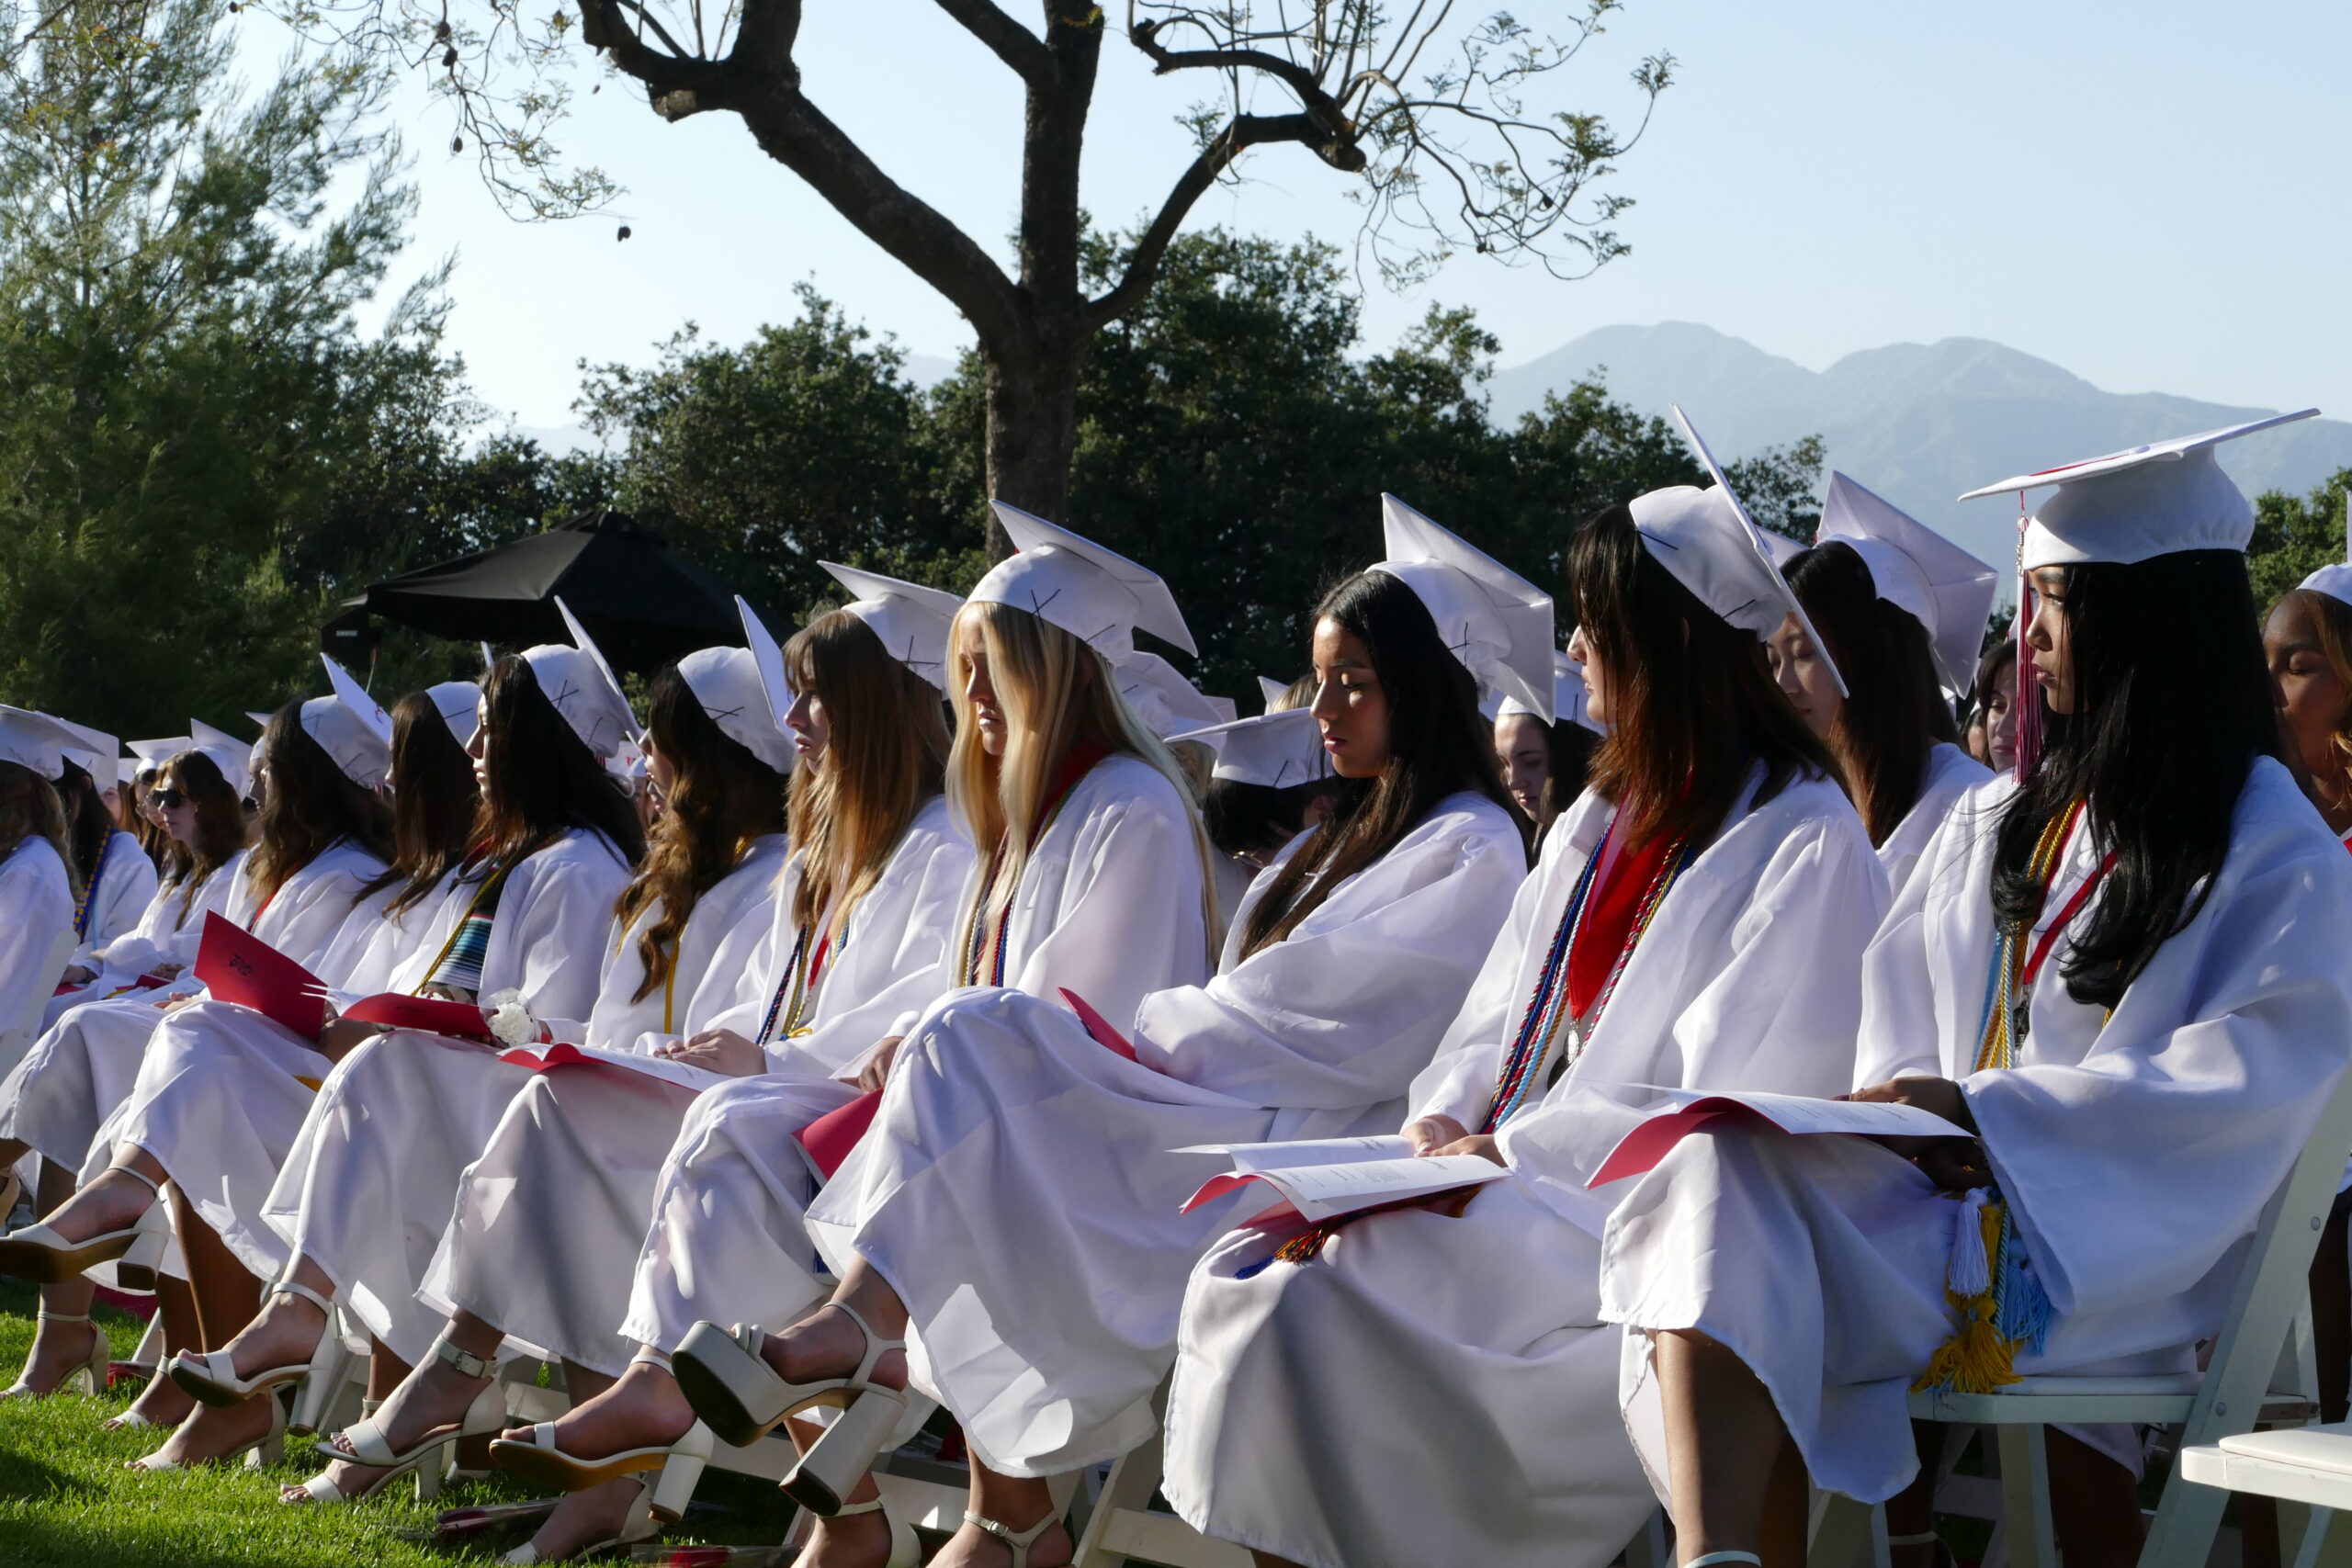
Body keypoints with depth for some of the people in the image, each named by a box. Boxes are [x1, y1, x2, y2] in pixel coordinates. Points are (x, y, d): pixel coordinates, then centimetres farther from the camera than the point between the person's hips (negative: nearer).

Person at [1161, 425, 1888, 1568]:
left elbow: (1723, 1111, -14)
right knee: (1252, 1276, -16)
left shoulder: (1806, 843, -7)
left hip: (1643, 1230, -8)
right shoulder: (1602, 821, 21)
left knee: (1317, 1293, -27)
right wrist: (1441, 1123, -2)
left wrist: (1502, 1153, -17)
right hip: (1512, 1186, 8)